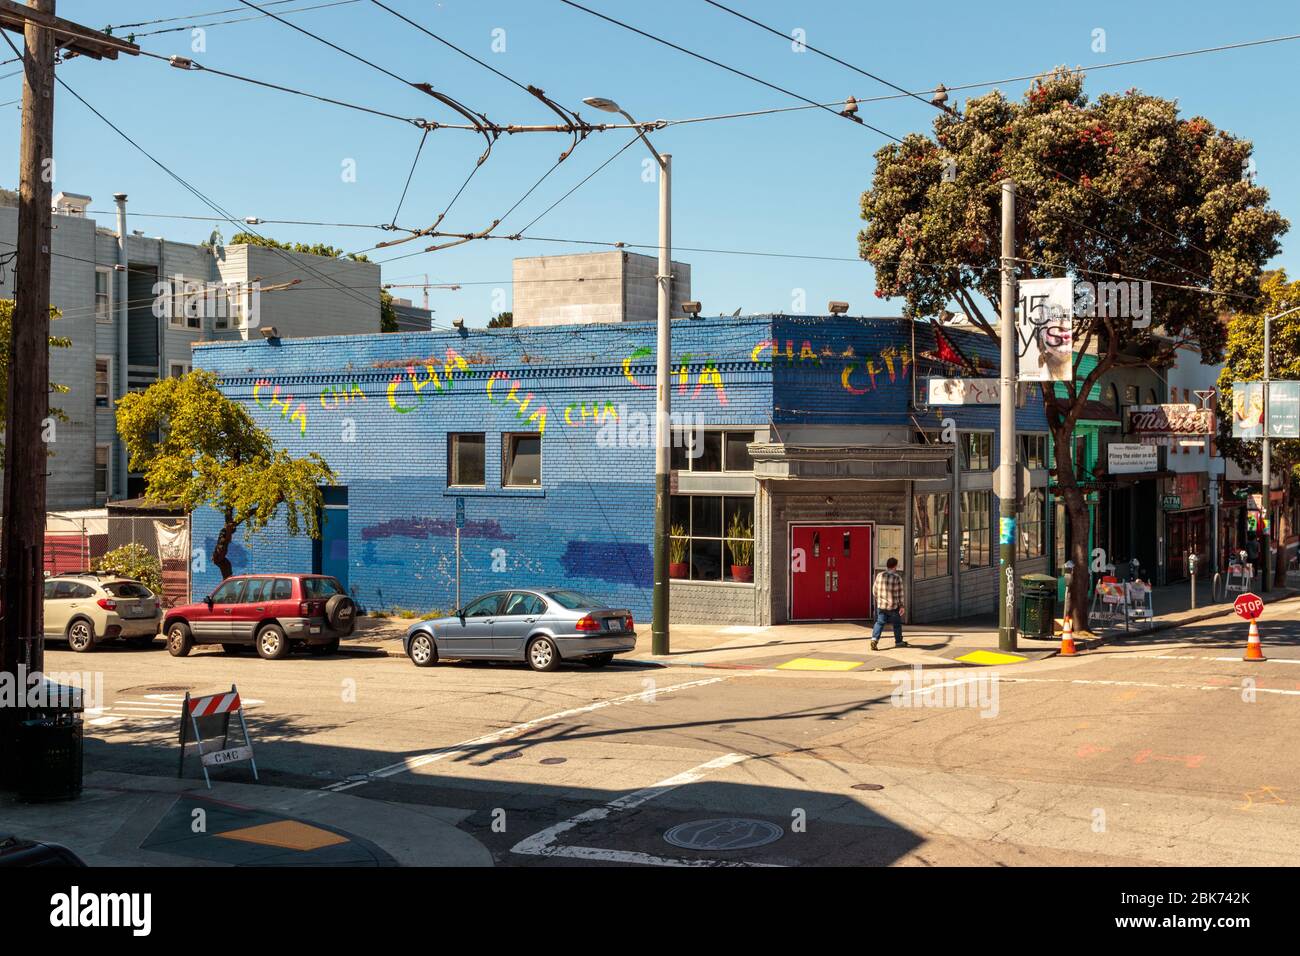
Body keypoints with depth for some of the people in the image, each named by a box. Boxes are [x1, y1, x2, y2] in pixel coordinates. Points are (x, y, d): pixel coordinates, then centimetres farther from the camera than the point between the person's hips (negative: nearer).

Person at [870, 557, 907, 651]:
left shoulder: (879, 575, 0)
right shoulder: (897, 577, -12)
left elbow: (874, 590, 8)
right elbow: (900, 593, -10)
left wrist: (876, 600, 23)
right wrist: (901, 606, -4)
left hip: (881, 605, 3)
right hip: (893, 606, -3)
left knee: (880, 622, 6)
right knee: (897, 624, 15)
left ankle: (874, 639, -15)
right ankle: (898, 642, 28)